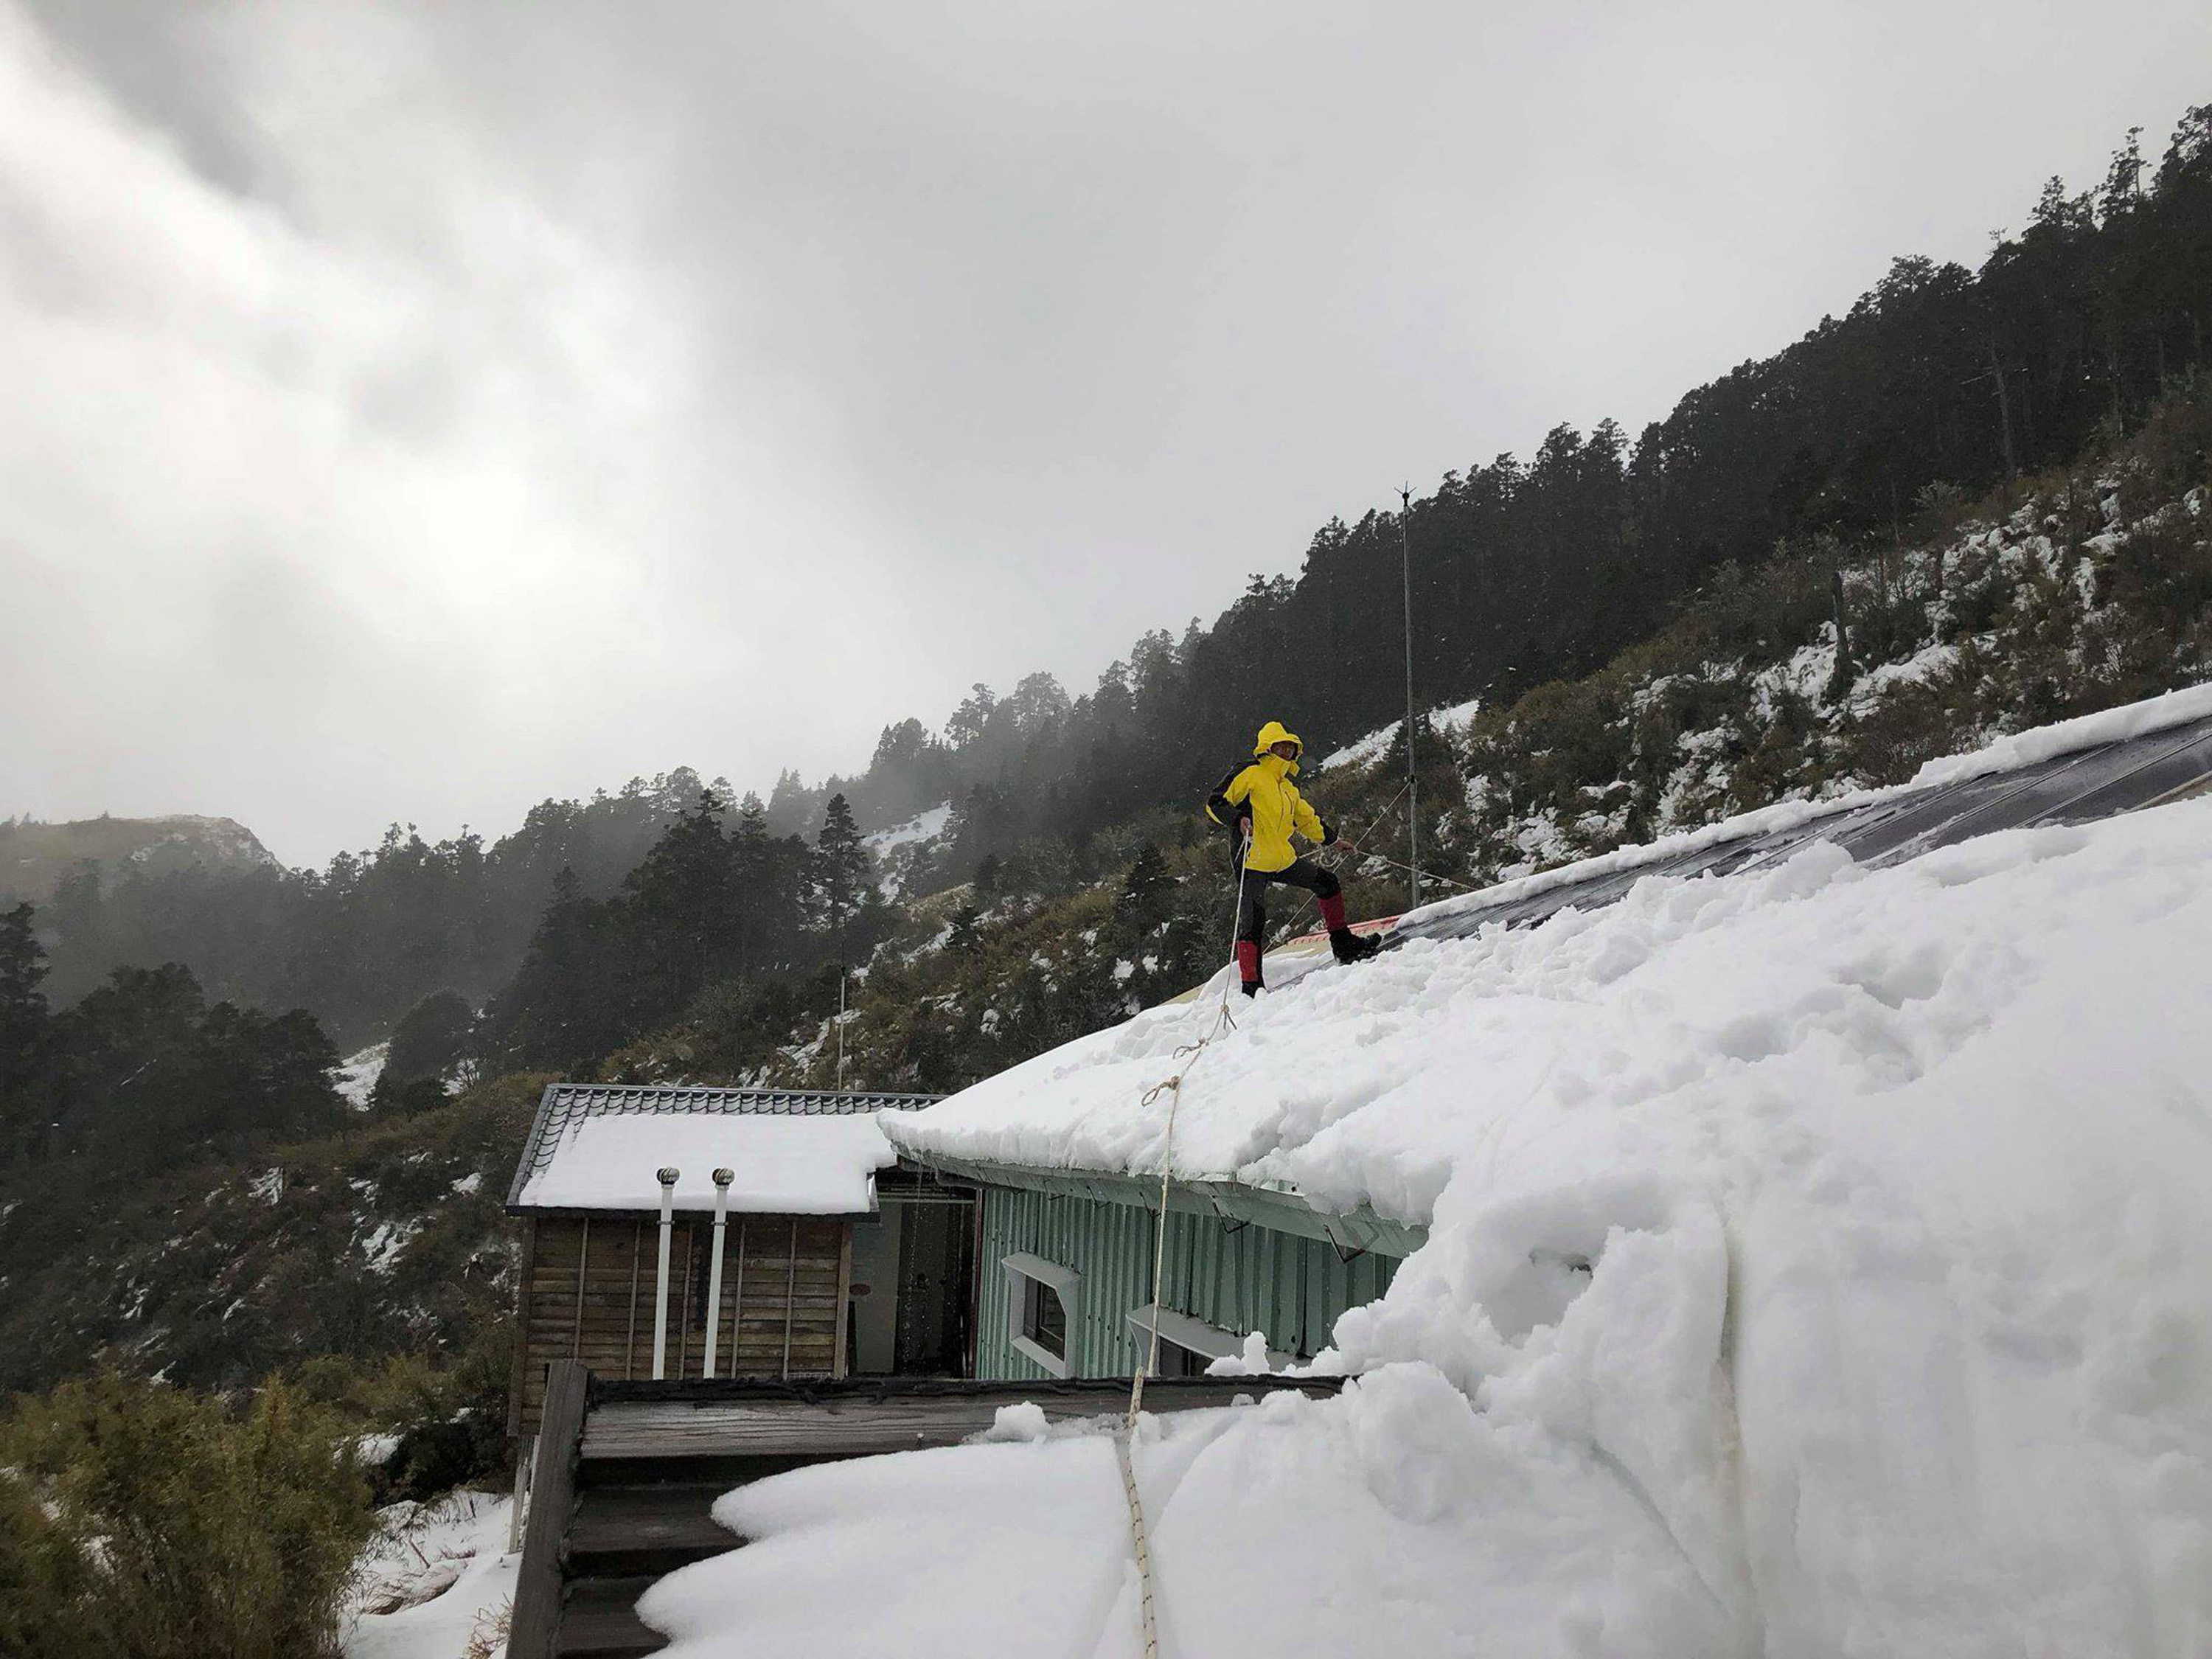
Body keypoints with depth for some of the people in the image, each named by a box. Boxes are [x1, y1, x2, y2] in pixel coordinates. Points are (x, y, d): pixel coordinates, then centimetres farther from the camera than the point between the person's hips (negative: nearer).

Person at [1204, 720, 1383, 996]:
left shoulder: (1287, 787, 22)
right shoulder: (1249, 775, -3)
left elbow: (1306, 818, 34)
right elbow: (1215, 804, -9)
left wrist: (1332, 839, 37)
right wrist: (1238, 819, -26)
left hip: (1283, 859, 9)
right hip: (1253, 862, -8)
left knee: (1328, 883, 15)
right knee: (1252, 923, -12)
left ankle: (1344, 946, 27)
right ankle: (1251, 987, -8)